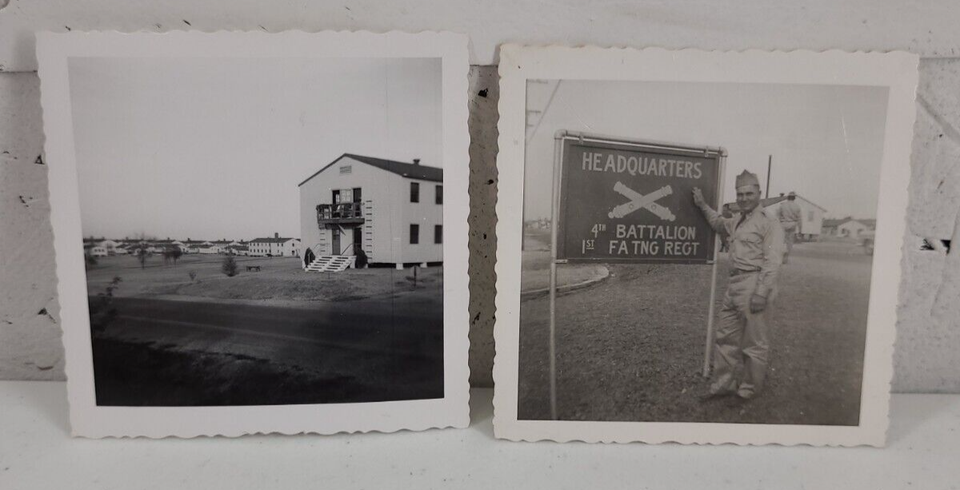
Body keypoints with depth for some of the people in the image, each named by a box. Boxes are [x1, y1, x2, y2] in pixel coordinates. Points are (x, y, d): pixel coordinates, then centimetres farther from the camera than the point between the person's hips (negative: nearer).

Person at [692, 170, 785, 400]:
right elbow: (719, 223, 44)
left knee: (753, 343, 2)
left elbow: (772, 262, -16)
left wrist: (761, 293, -22)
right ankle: (723, 383, 22)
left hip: (754, 284, -9)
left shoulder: (768, 224, -7)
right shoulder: (737, 222, 19)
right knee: (725, 336, 12)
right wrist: (702, 205, 36)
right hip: (734, 285, 9)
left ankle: (748, 390, 14)